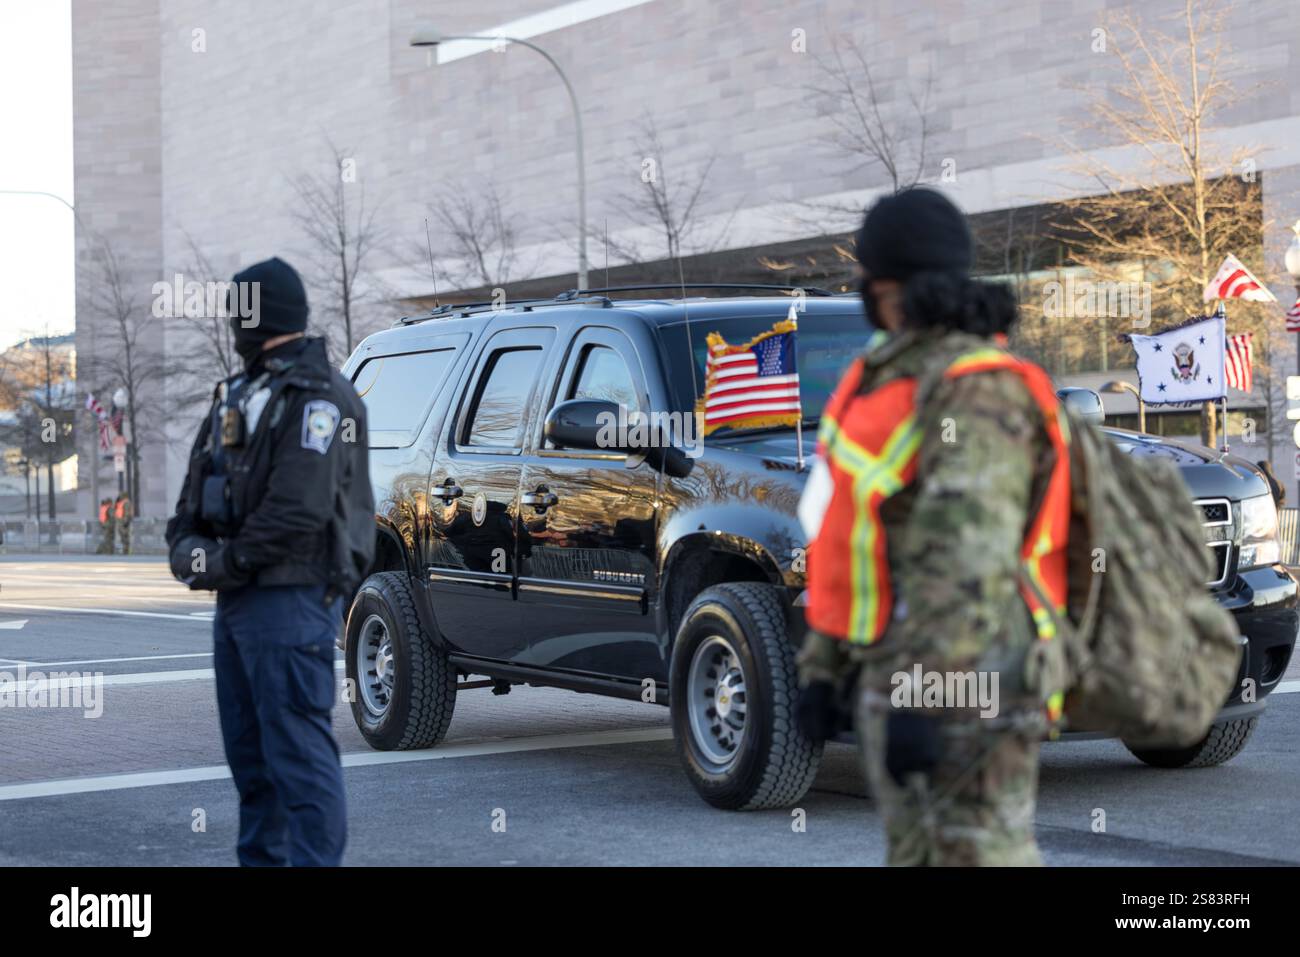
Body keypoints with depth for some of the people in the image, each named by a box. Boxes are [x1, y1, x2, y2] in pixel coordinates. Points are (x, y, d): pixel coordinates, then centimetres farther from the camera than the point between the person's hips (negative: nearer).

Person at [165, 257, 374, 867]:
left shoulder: (315, 398, -12)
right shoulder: (240, 393, 18)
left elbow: (300, 509, -22)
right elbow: (199, 481, 17)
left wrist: (228, 563, -16)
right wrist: (187, 544, -1)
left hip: (290, 599, -10)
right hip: (239, 599, 10)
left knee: (299, 748, -10)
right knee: (248, 748, 15)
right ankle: (261, 857, 24)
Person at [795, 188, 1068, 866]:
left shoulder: (977, 390, -18)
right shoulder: (891, 378, 13)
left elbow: (969, 561, -26)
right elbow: (854, 539, 17)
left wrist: (923, 701, -29)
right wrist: (823, 665, 17)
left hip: (963, 681, -10)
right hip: (897, 671, 10)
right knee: (921, 860, 13)